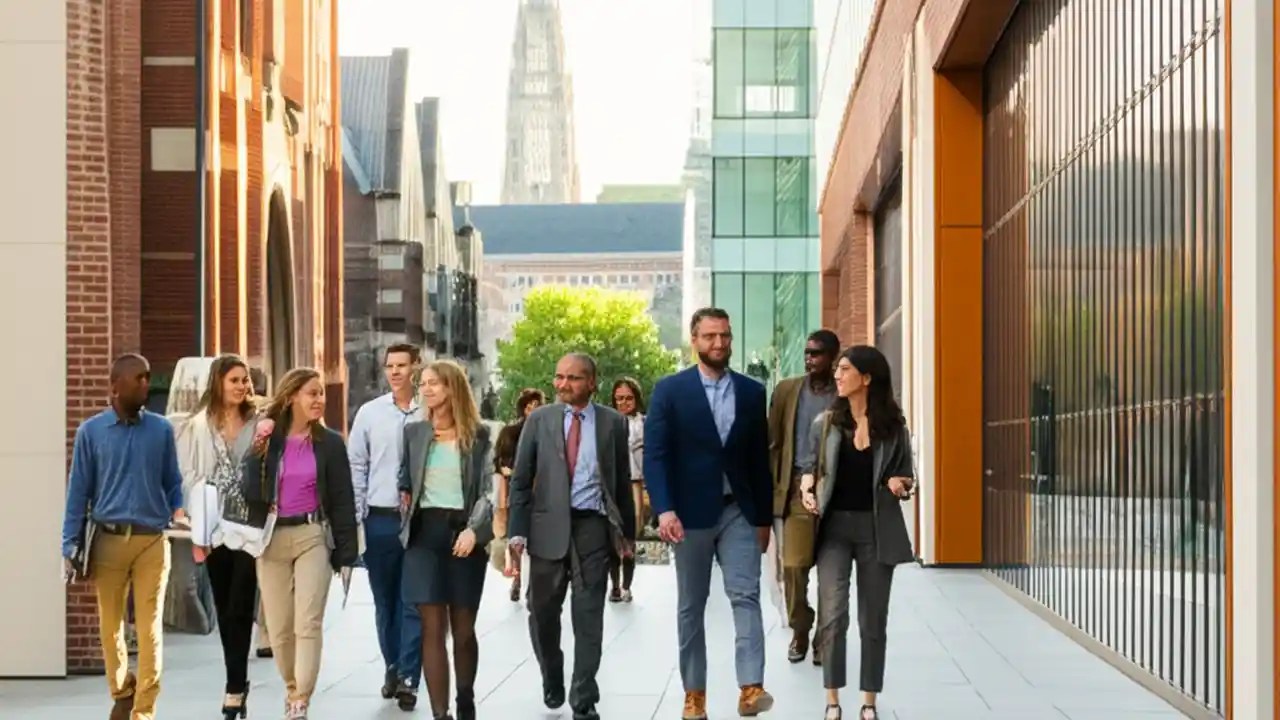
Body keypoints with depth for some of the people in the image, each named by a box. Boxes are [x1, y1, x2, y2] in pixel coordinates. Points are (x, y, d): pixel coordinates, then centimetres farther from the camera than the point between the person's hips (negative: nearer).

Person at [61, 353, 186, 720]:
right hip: (109, 539, 0)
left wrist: (179, 510, -9)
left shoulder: (161, 430, 6)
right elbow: (79, 490, 5)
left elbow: (173, 483, 12)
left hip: (152, 540, 0)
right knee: (110, 623, 10)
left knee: (150, 628, -5)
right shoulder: (91, 431, 4)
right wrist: (70, 545, 1)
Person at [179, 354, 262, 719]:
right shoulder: (201, 424, 3)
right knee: (225, 611, 9)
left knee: (239, 610, -6)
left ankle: (234, 689, -3)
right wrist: (198, 535, -1)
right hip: (216, 528, 2)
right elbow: (195, 479, 2)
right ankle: (239, 684, 20)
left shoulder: (258, 422, 1)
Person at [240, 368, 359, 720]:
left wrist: (345, 551, -3)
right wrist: (258, 451, -15)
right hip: (271, 538, 2)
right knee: (279, 628, 7)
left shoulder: (330, 443, 0)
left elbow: (343, 500, 1)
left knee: (308, 623, -11)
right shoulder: (267, 440, 2)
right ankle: (293, 690, 27)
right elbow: (250, 493, -4)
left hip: (313, 536, -2)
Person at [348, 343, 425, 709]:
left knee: (414, 602, -1)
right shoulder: (369, 413, 4)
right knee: (384, 601, 12)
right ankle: (392, 668, 26)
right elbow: (357, 467, 6)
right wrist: (353, 518, 2)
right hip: (380, 519, 2)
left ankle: (408, 677, 2)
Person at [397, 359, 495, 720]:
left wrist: (474, 530, -15)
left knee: (463, 628, 6)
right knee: (433, 627, -7)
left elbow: (488, 489, -3)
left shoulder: (478, 435, 2)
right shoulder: (414, 432, 7)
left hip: (464, 534, -1)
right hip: (425, 533, 1)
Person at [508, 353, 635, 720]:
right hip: (548, 527, 1)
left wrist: (626, 530, 8)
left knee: (589, 616, -2)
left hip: (592, 527, -1)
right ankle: (552, 681, 34)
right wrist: (518, 531, -4)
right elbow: (521, 479, 4)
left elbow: (622, 481, 9)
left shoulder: (613, 422, 4)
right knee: (543, 612, 10)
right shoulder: (539, 420, 4)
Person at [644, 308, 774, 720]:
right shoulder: (670, 390, -3)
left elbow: (760, 459, 10)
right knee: (691, 606, 7)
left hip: (739, 511, 2)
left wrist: (764, 517, 10)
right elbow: (654, 455, -9)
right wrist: (665, 510, -20)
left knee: (746, 596, -12)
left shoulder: (751, 392, 6)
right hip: (691, 512, -2)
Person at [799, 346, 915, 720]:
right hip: (834, 526, 0)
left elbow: (907, 478, 8)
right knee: (832, 614, -10)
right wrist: (807, 488, -10)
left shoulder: (894, 427, 1)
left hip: (877, 528, 0)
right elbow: (812, 467, 11)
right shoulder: (826, 423, 3)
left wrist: (901, 484, -14)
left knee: (873, 619, 6)